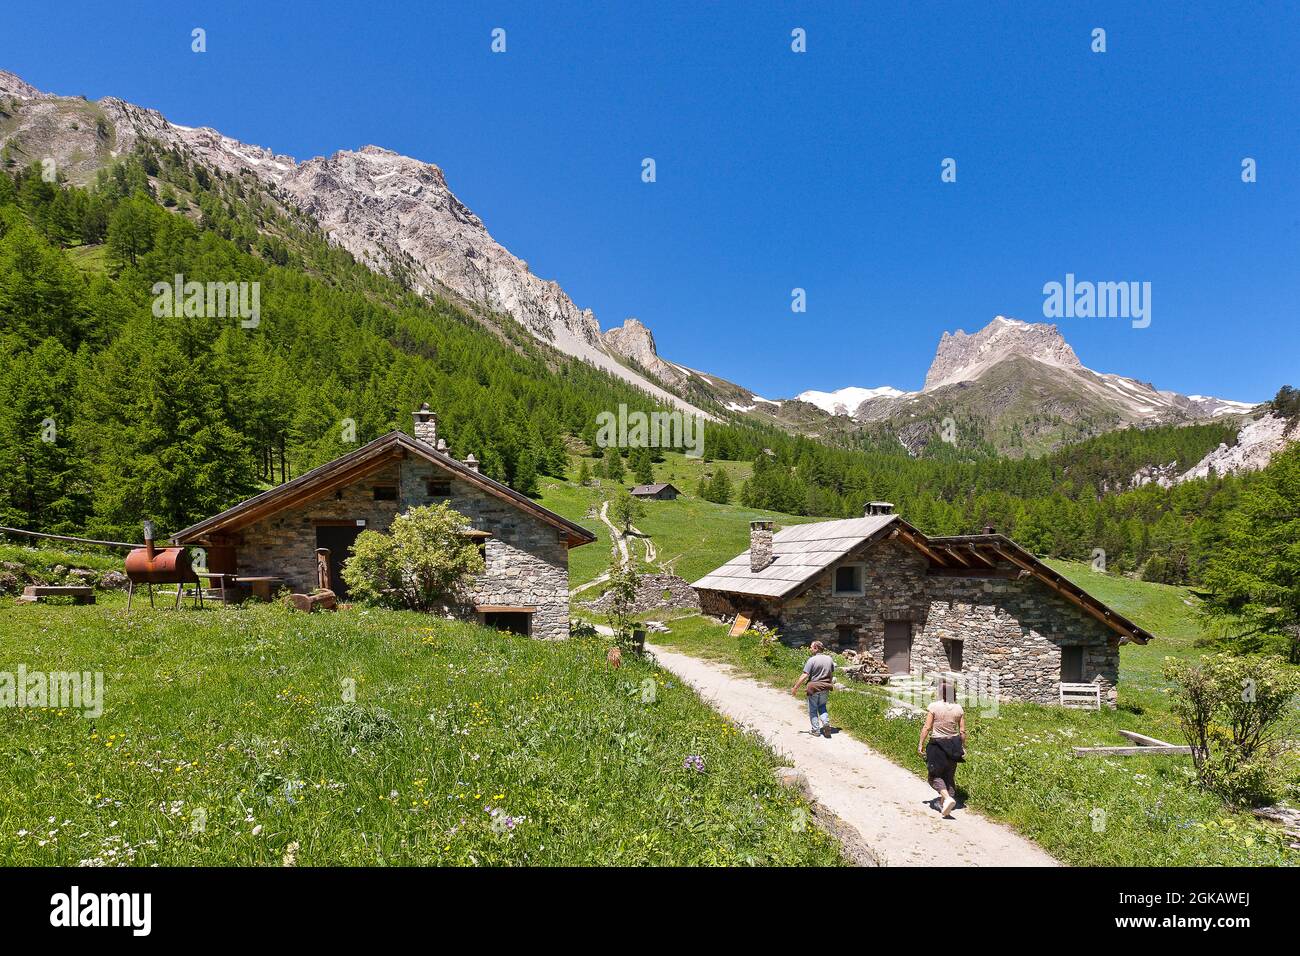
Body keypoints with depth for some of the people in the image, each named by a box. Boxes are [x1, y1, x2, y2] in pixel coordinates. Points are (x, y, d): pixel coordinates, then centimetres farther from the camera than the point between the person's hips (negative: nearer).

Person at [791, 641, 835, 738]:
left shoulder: (812, 660, -16)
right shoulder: (830, 659, 2)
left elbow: (804, 676, -19)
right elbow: (831, 673, 12)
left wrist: (795, 688, -12)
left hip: (814, 688, -5)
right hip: (825, 688, 5)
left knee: (813, 709, 10)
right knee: (822, 706, 22)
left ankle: (816, 730, 12)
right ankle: (826, 722, 1)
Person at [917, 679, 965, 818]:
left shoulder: (934, 707, -13)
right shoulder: (959, 708, -1)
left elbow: (927, 728, -12)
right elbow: (962, 731, 2)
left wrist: (921, 744, -3)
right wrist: (963, 747, 14)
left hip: (937, 744, -4)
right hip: (954, 744, 5)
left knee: (935, 776, 5)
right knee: (949, 776, 17)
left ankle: (947, 798, -17)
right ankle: (943, 804, 23)